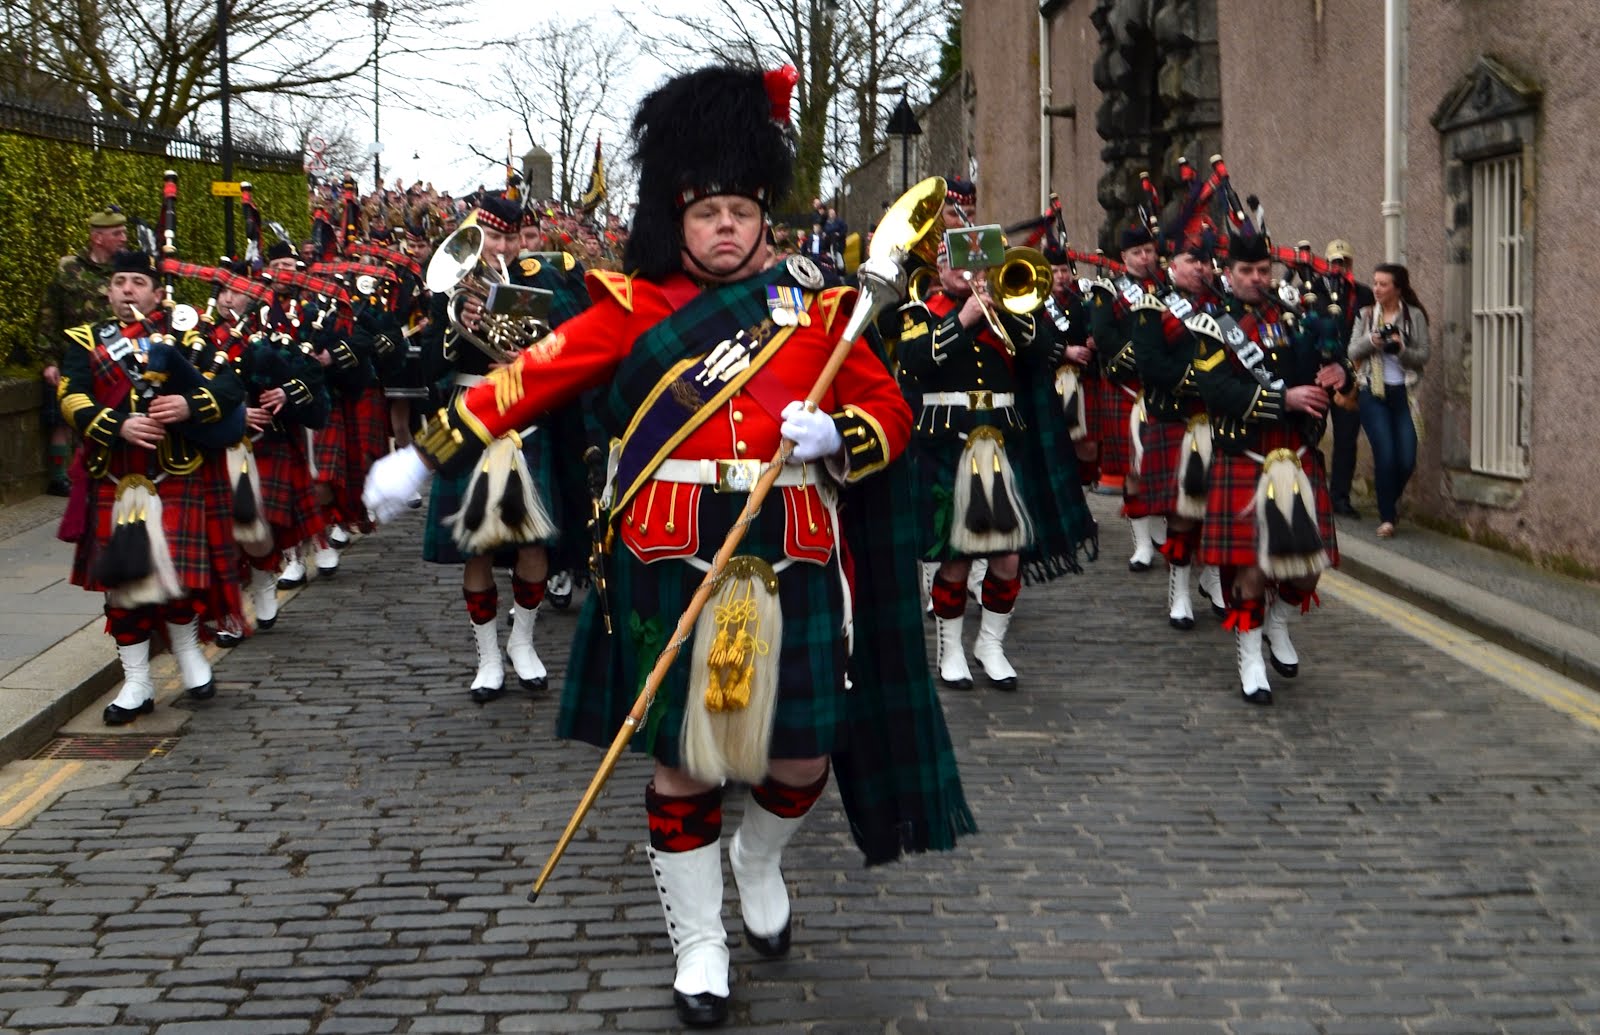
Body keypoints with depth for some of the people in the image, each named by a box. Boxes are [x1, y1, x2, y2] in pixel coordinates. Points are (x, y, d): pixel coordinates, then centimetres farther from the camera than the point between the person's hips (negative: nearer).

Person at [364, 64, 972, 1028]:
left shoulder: (816, 306, 6)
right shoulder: (638, 306, 1)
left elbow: (890, 412, 8)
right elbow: (533, 376, -3)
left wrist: (832, 434, -14)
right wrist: (428, 454, -8)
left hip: (793, 560, 2)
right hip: (673, 562, -2)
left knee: (803, 752, 5)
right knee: (685, 759, 4)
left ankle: (760, 861, 38)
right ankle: (700, 945, 19)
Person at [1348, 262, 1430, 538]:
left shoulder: (1414, 315, 2)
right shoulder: (1365, 315, 7)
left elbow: (1423, 356, 0)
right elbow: (1352, 353, 4)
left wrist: (1402, 349, -18)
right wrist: (1370, 342, -14)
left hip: (1404, 393, 0)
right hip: (1374, 393, 0)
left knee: (1407, 460, -5)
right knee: (1385, 456, -10)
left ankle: (1391, 501, 25)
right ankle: (1387, 516, 3)